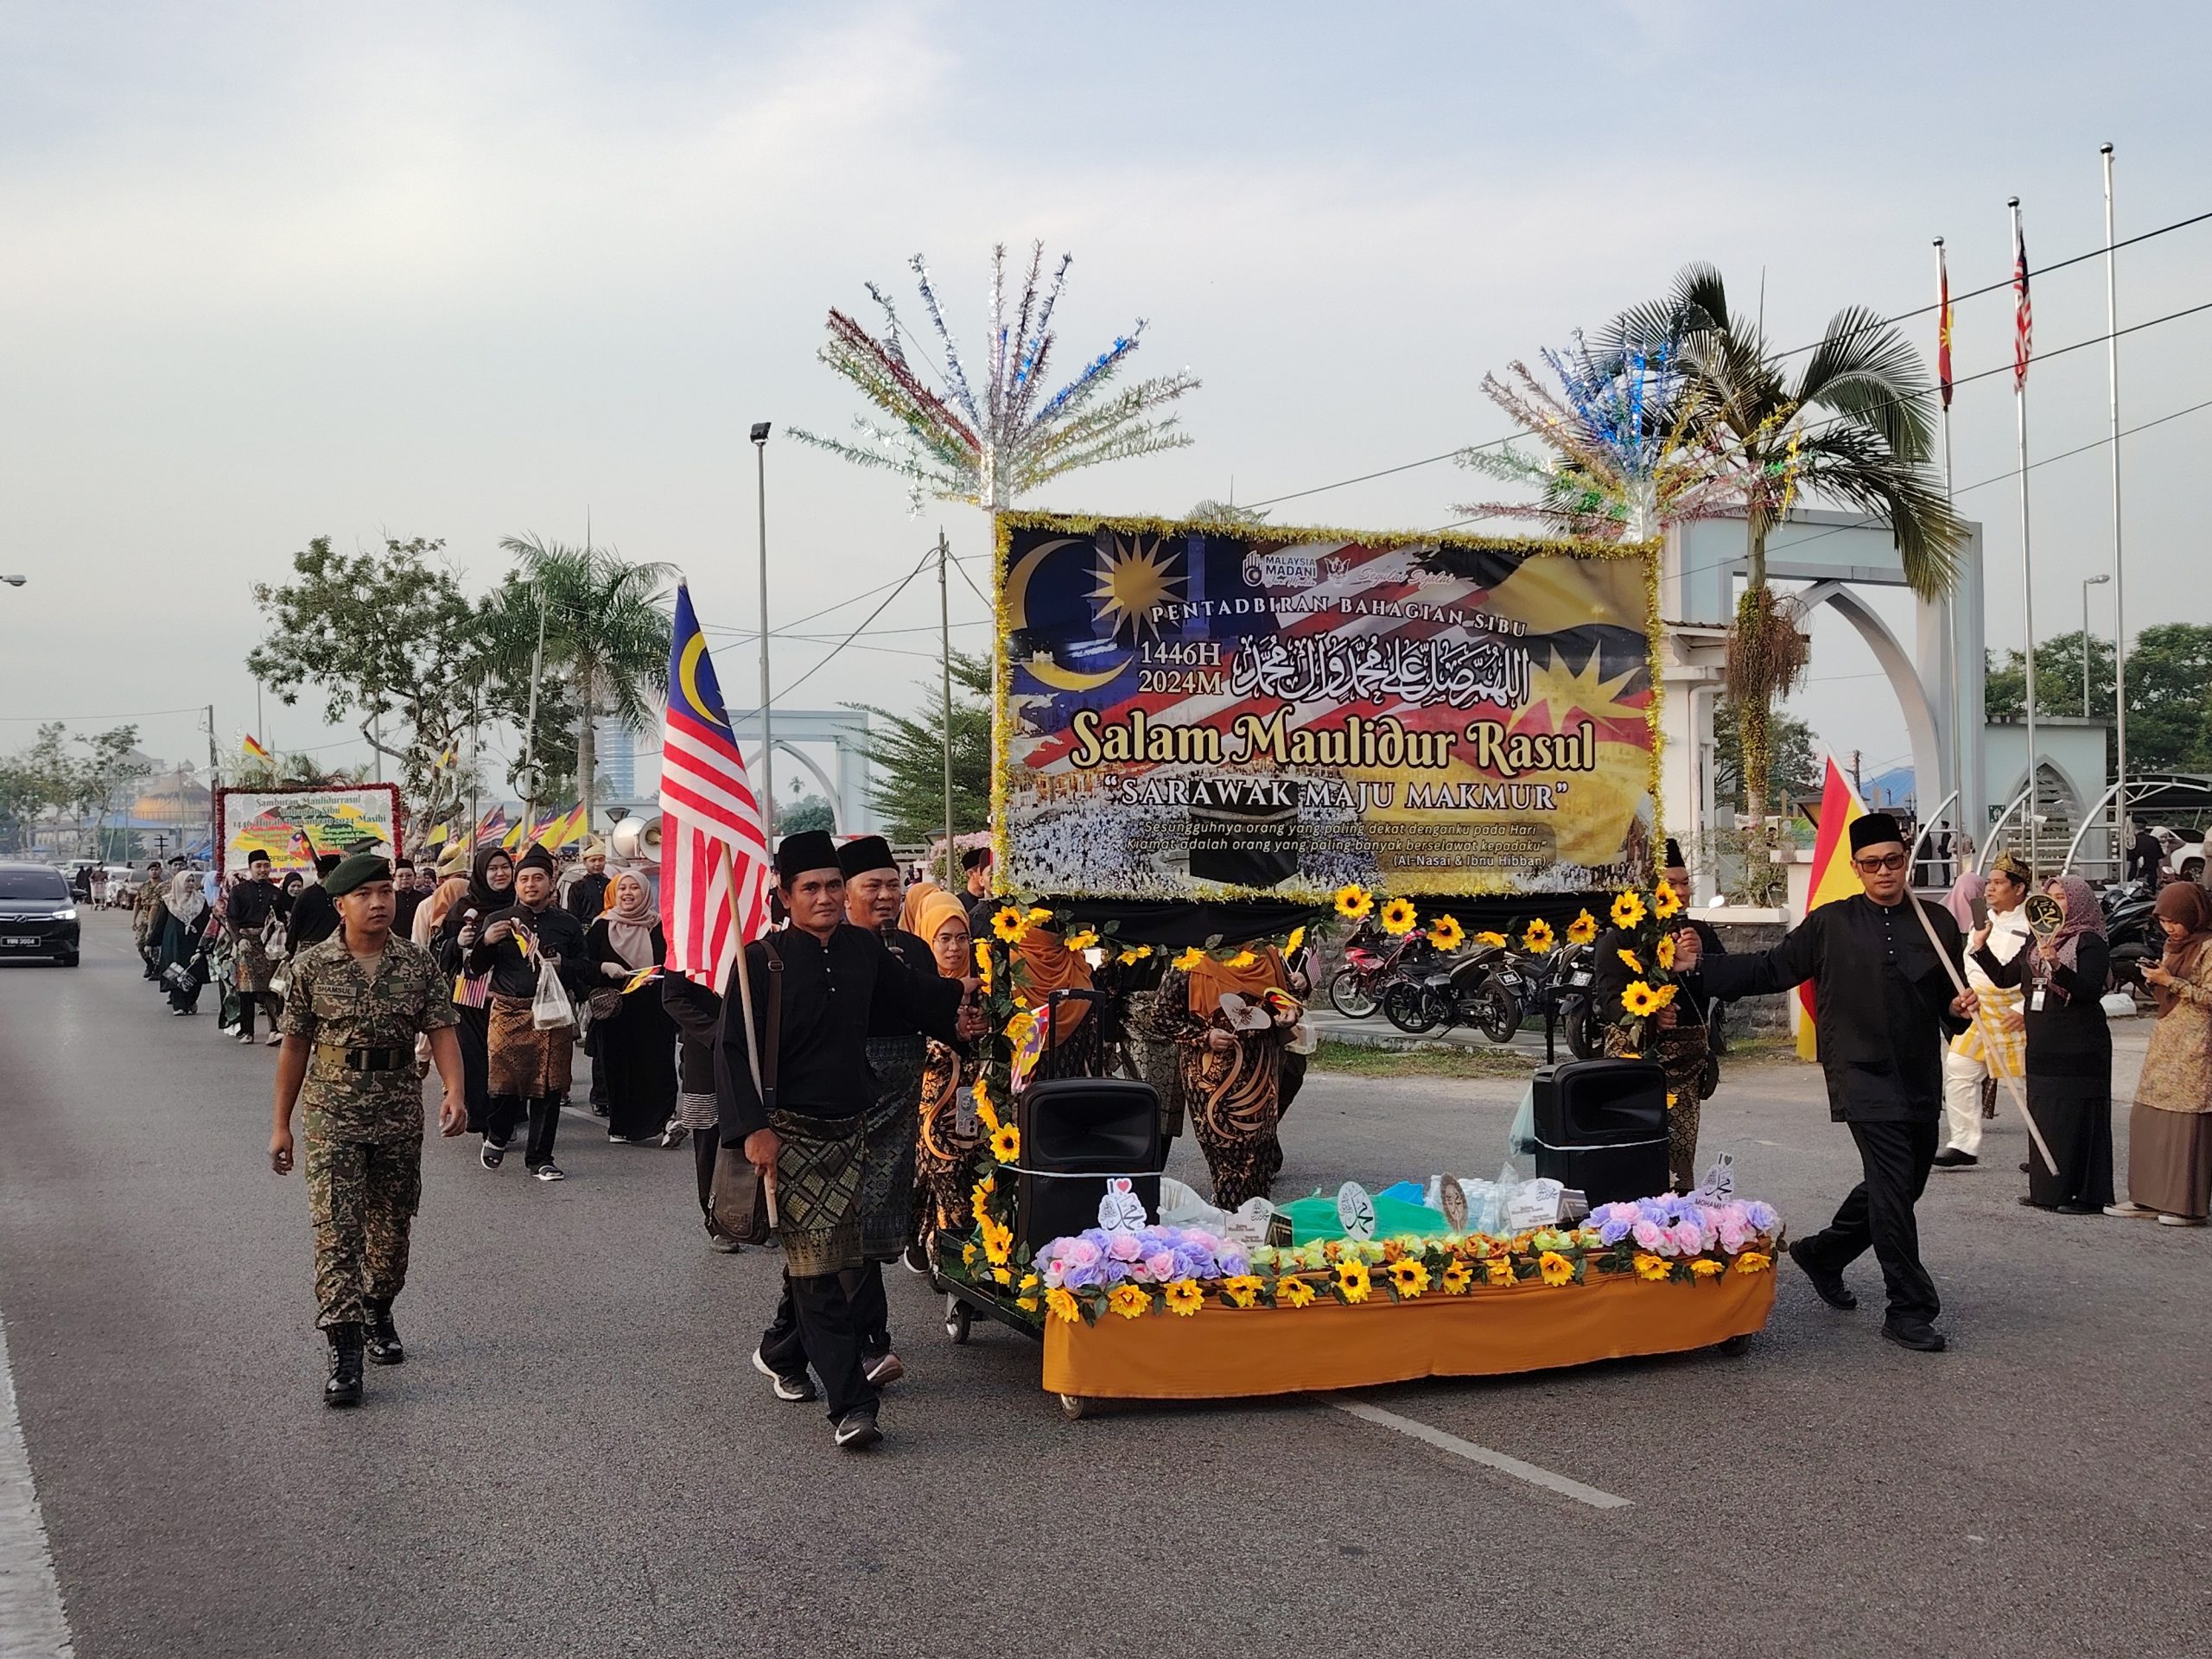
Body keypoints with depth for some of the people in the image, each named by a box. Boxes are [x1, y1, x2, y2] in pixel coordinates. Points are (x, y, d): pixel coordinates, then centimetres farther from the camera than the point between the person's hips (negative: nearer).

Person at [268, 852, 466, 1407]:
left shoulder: (419, 965, 0)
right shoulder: (312, 966, -3)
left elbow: (441, 1031, -4)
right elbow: (295, 1046, 2)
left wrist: (454, 1092, -21)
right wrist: (281, 1124, 3)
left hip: (400, 1113, 2)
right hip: (333, 1114, -2)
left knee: (392, 1227, 14)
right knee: (337, 1230, -10)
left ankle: (379, 1316, 37)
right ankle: (344, 1353, -11)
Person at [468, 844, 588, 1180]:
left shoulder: (567, 924, 11)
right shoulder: (498, 920, 9)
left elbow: (585, 972, 12)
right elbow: (476, 968, 8)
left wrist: (563, 966, -8)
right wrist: (485, 942, -11)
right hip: (508, 1013, -1)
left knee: (547, 1088, 0)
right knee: (505, 1081, -2)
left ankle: (539, 1157, 11)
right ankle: (496, 1137, 27)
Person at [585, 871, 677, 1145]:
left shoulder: (659, 928, 6)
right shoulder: (602, 927, 7)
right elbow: (583, 963, 5)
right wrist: (604, 967, -13)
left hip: (652, 1012, -1)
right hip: (614, 1010, 1)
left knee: (656, 1066, -8)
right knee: (617, 1066, 2)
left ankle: (662, 1121, -6)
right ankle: (621, 1127, 11)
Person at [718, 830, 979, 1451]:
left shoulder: (862, 947, 5)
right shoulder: (763, 960, -11)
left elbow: (909, 991, 24)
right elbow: (732, 1050, -13)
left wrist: (957, 997, 7)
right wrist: (753, 1127, -22)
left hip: (850, 1127, 5)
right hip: (791, 1132, -5)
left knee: (825, 1254, 13)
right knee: (817, 1264, -9)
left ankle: (781, 1352, 38)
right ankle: (849, 1405, -9)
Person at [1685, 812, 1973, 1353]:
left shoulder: (1937, 923, 8)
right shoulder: (1831, 924, 1)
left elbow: (1950, 999, 16)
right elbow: (1771, 968, 3)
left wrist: (1960, 1008, -7)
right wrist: (1700, 967, -6)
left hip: (1920, 1079, 5)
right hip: (1862, 1074, -5)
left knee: (1906, 1182, 14)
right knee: (1893, 1184, -11)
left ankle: (1822, 1253, 36)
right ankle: (1909, 1309, -3)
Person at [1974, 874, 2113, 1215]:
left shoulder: (2089, 942, -7)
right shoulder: (2037, 943, 15)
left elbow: (2091, 990, -20)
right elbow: (2003, 977, 17)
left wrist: (2056, 965, -32)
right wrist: (1980, 947, 8)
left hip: (2078, 1049, -7)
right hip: (2042, 1047, 8)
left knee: (2076, 1118, -6)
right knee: (2044, 1117, 9)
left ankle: (2089, 1196, -1)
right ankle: (2049, 1190, 16)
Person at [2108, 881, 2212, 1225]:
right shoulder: (2172, 945, 16)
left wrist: (2170, 981, -15)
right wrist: (2156, 981, 3)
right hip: (2165, 1040, 9)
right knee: (2146, 1116, 6)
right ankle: (2149, 1198, 11)